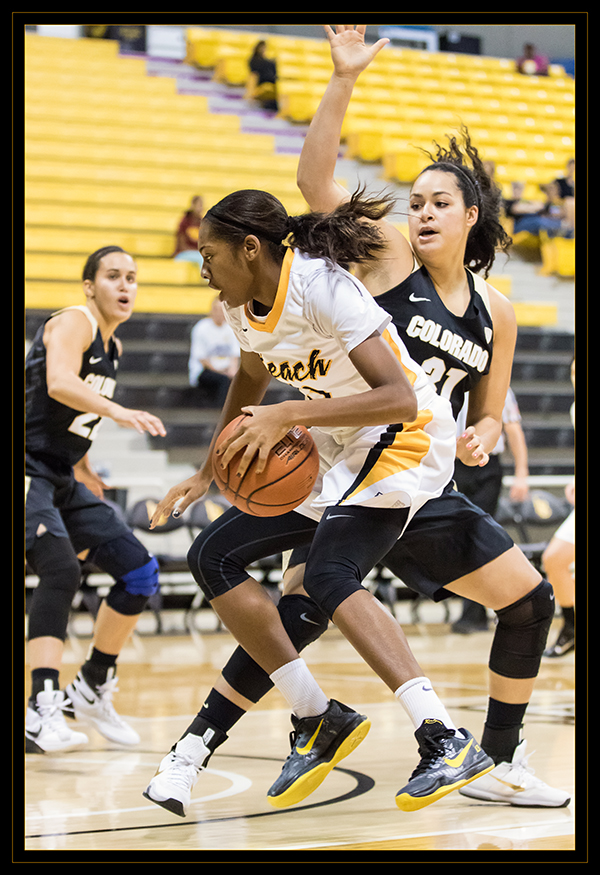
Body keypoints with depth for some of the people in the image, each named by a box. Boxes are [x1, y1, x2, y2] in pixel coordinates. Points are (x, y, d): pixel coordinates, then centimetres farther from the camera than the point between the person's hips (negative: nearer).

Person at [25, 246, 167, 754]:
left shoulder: (113, 346, 14)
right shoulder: (73, 324, -13)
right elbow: (59, 383, -35)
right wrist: (119, 412, -48)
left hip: (64, 482, 9)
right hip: (30, 474, -9)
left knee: (140, 572, 6)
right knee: (62, 570, -29)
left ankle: (92, 690, 19)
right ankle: (42, 712, -33)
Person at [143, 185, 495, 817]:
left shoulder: (321, 289, -24)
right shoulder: (244, 305, 2)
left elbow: (400, 399, -32)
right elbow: (251, 379, 26)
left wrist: (286, 417, -35)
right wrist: (209, 472, 26)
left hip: (404, 442, -9)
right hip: (335, 455, 9)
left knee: (329, 576, -31)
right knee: (213, 555, 1)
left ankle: (447, 741, -32)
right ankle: (318, 719, 3)